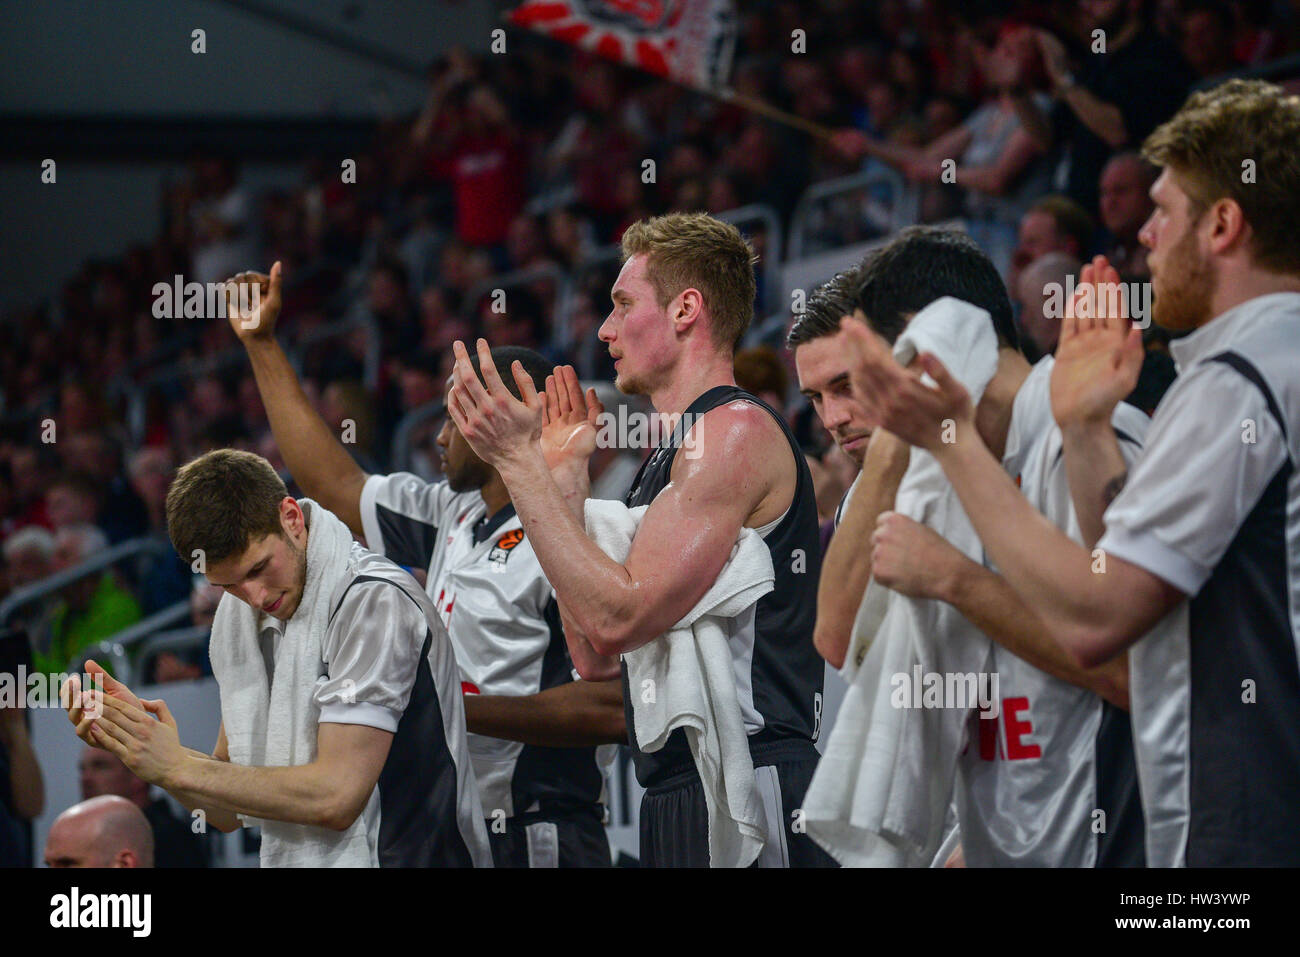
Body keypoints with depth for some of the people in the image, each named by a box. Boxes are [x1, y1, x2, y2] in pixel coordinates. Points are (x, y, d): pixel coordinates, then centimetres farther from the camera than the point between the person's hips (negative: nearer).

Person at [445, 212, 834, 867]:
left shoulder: (737, 431, -10)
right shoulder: (671, 455, 20)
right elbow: (596, 658, 15)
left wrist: (518, 461, -14)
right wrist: (565, 475, 17)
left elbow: (619, 619, -19)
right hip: (675, 799, 9)